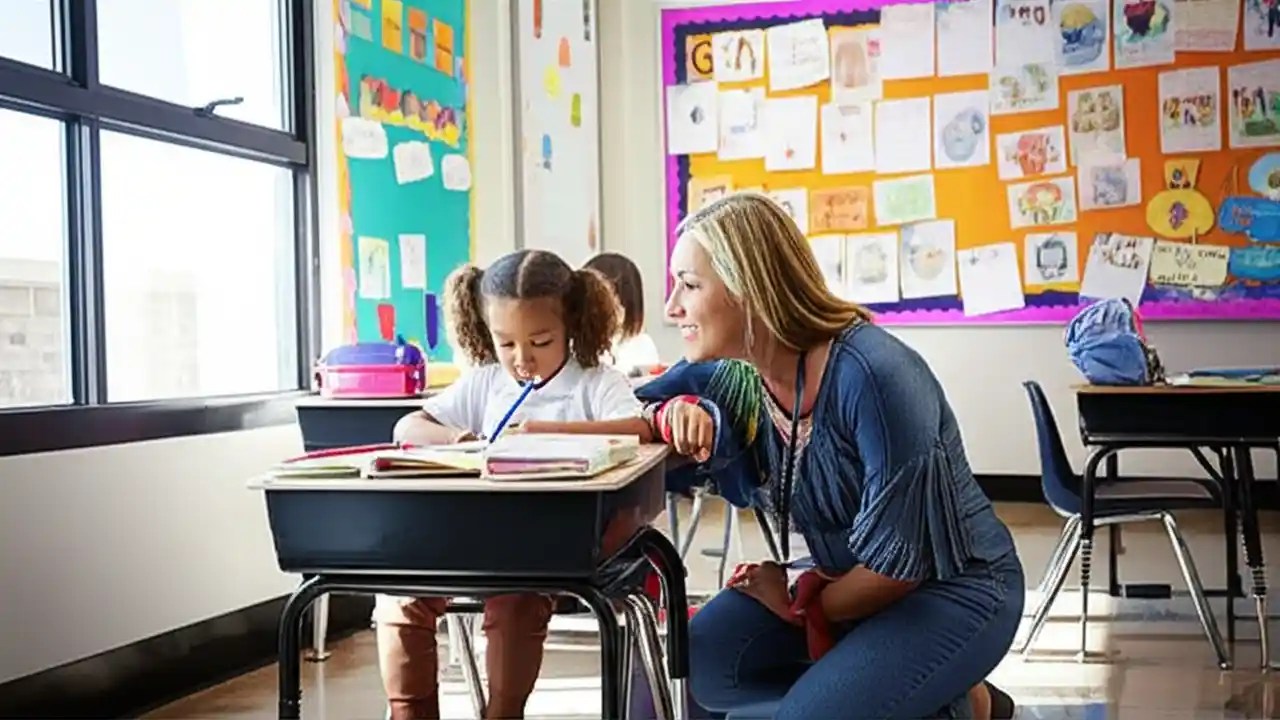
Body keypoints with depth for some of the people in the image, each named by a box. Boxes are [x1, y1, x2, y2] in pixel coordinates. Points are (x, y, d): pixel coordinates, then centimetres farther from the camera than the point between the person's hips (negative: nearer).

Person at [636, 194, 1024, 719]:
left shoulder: (873, 376, -29)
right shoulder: (732, 371, -8)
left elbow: (899, 561, -25)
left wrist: (800, 608, -9)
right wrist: (677, 413, -19)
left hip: (956, 588, -8)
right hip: (853, 584, 8)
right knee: (704, 659, -7)